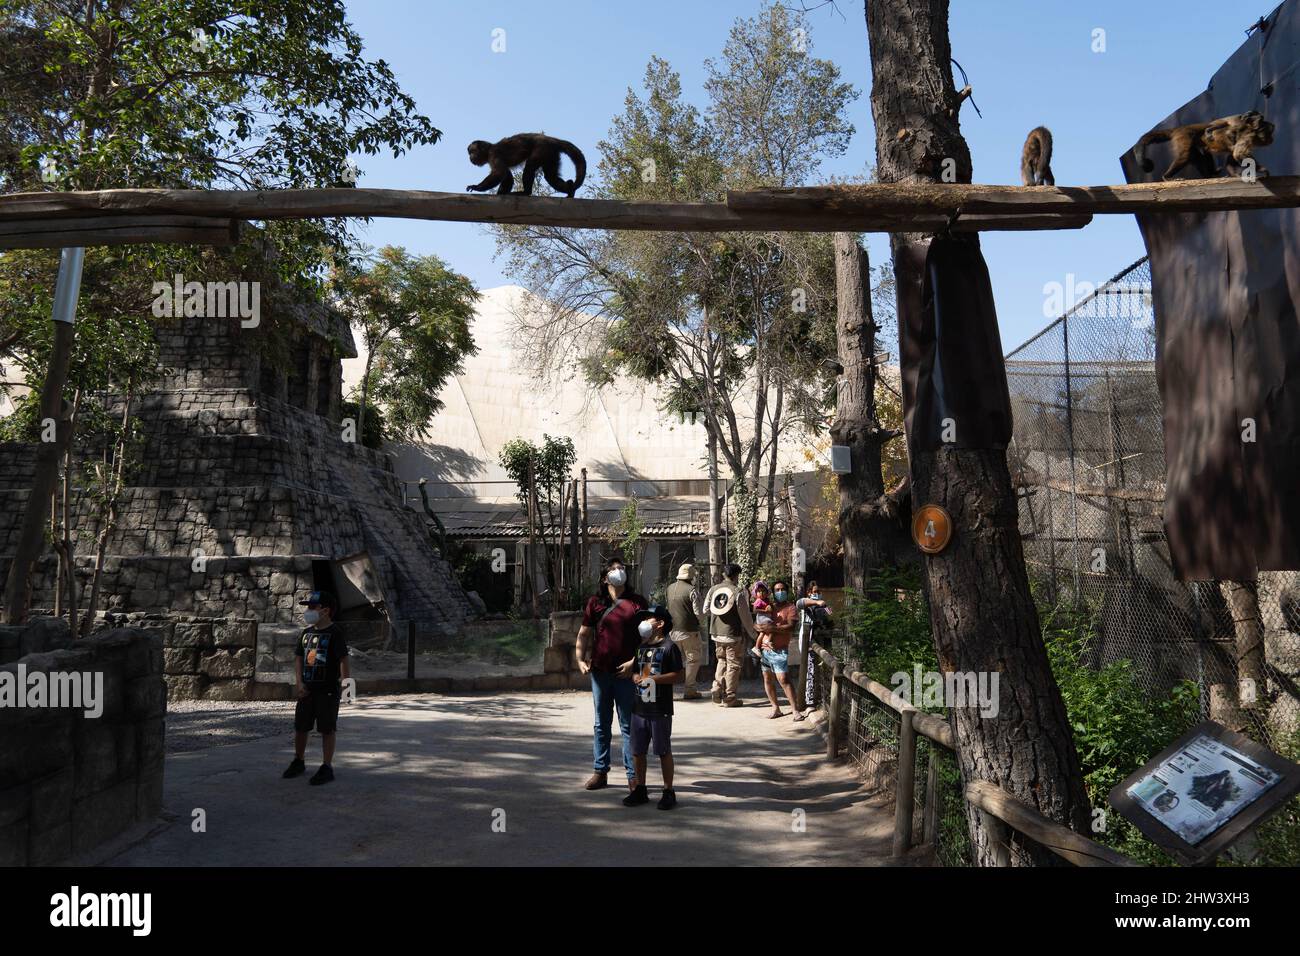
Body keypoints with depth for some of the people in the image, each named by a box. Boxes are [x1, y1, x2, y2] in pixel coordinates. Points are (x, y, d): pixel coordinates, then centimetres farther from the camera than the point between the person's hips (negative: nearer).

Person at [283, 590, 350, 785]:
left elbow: (343, 661, -14)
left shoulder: (335, 633, -10)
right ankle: (298, 762, 34)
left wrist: (344, 683, -22)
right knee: (300, 727, 15)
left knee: (327, 729, 1)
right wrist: (299, 683, 3)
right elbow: (299, 659, 14)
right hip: (307, 689, 7)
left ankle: (327, 767, 10)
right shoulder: (307, 632, 10)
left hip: (328, 690, -7)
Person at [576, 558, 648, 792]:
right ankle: (600, 771, 22)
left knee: (629, 725, 4)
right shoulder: (595, 602, 5)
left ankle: (633, 774, 12)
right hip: (600, 670, 2)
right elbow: (584, 634, 9)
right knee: (601, 724, 12)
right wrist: (581, 660, -4)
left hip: (627, 673, -2)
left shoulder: (637, 603, 0)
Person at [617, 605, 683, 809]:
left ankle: (668, 792, 15)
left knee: (664, 751, 3)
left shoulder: (669, 647, -9)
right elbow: (633, 671, 18)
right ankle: (640, 790, 25)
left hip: (660, 710, -7)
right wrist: (635, 676, -5)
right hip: (639, 707, 7)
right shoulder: (641, 647, 13)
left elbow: (677, 675, -12)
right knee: (637, 751, 12)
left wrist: (654, 678, -19)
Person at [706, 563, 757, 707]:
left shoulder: (713, 589, 2)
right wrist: (752, 633, 1)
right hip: (733, 635, -5)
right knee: (733, 665, 5)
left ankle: (717, 692, 14)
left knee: (721, 662, 21)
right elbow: (745, 616, -12)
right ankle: (729, 698, 9)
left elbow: (706, 609, 10)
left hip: (717, 633, 5)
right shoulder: (737, 592, -15)